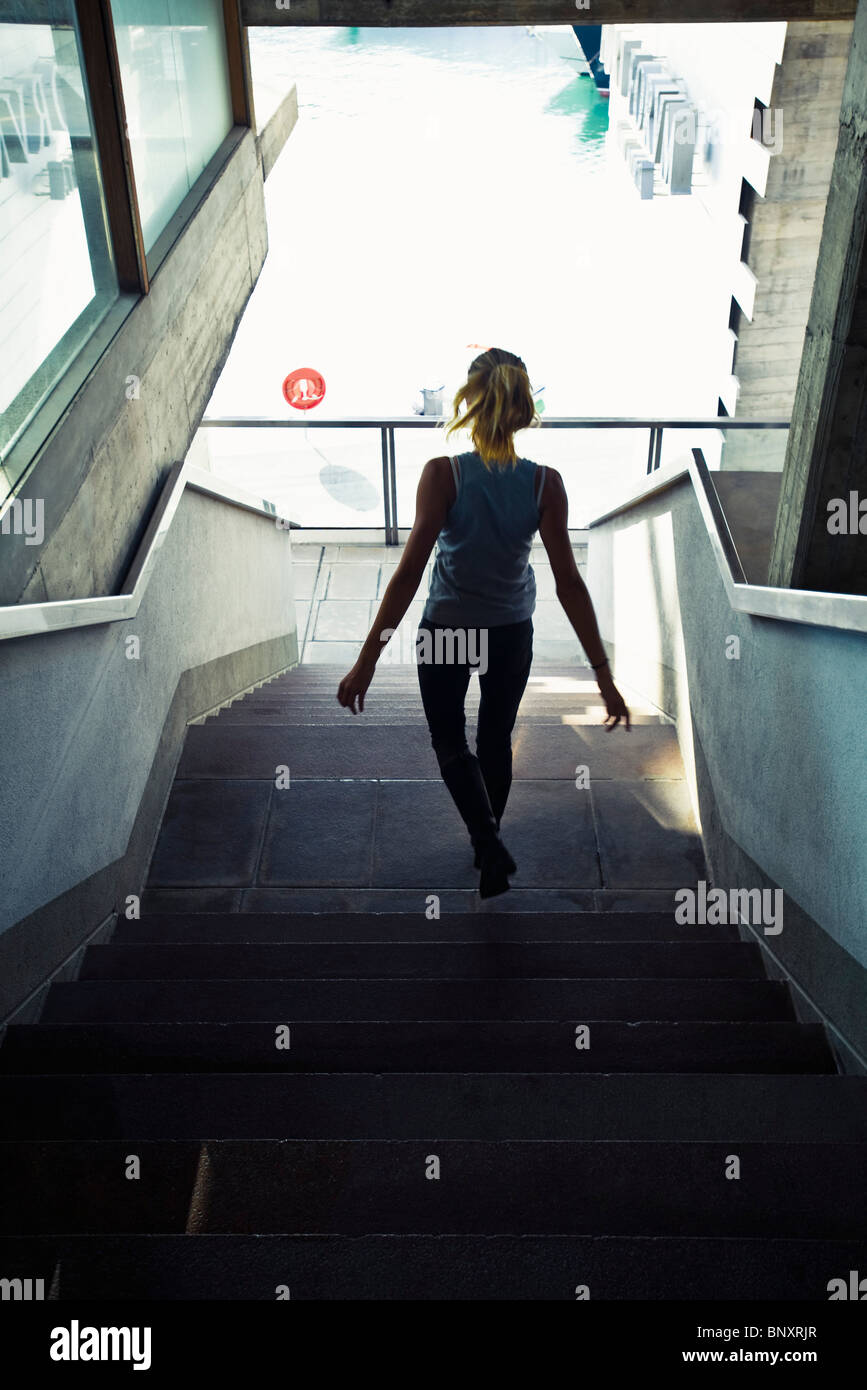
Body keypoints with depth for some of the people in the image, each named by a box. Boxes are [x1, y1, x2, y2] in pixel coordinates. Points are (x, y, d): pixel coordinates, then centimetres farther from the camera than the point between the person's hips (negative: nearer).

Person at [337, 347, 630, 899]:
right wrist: (604, 675, -10)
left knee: (450, 741, 21)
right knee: (496, 739, 24)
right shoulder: (545, 483, -13)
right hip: (511, 635, 3)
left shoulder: (443, 474, -20)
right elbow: (569, 583, -15)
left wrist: (366, 662, -18)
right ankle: (487, 843, 43)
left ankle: (489, 842, 3)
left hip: (445, 631, -2)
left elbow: (409, 573, -23)